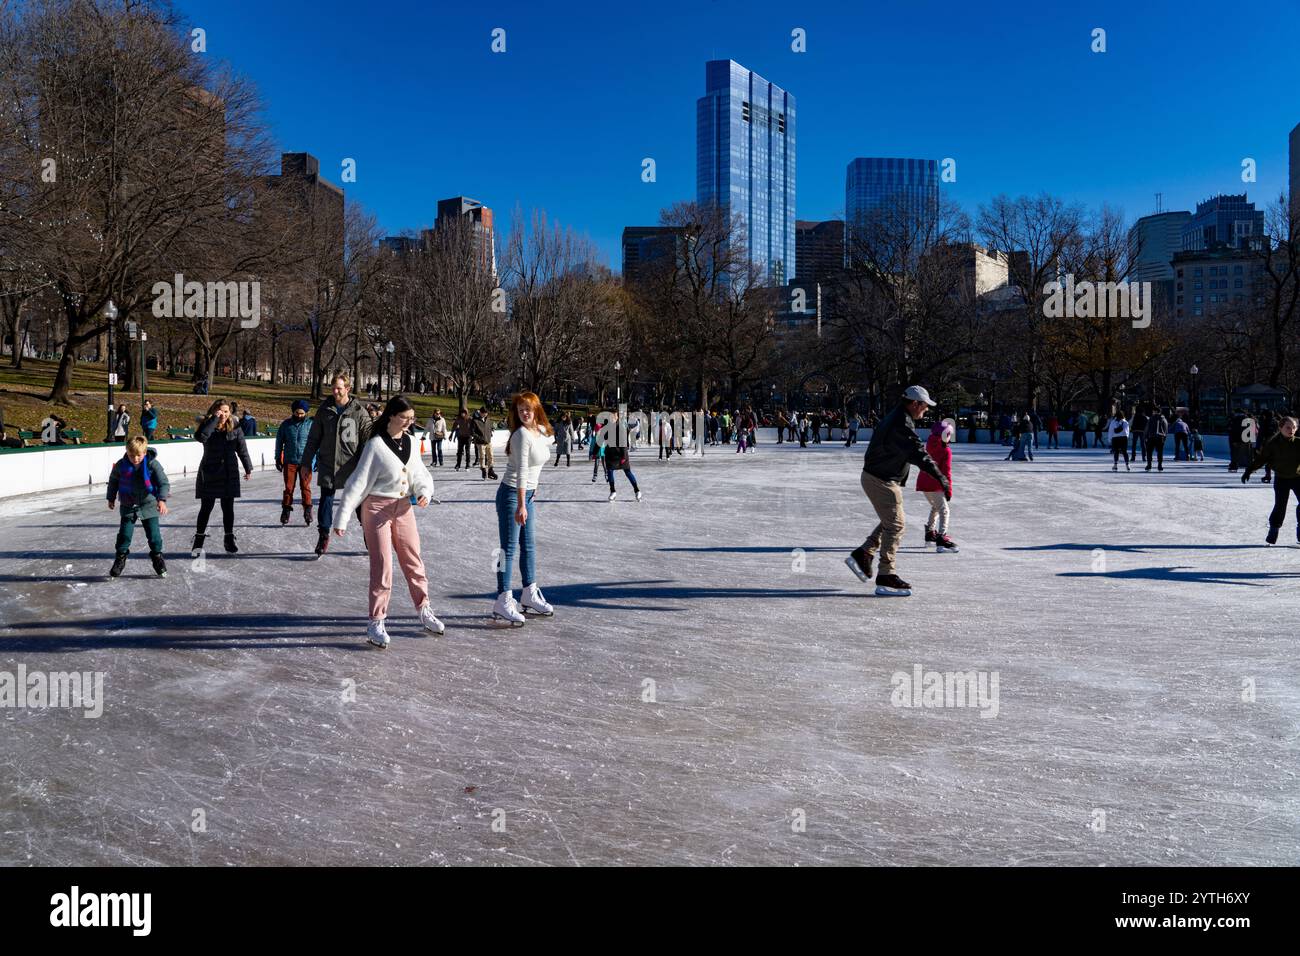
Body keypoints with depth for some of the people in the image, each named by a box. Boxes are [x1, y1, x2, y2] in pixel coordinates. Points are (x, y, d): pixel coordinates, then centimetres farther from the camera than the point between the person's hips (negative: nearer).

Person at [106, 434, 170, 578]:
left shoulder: (153, 464, -16)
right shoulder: (121, 465, -9)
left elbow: (164, 483, -18)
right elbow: (113, 480, 10)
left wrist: (162, 500, -32)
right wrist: (111, 498, 18)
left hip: (149, 504, -1)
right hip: (128, 506, 1)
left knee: (153, 534, 1)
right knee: (125, 533, -2)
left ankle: (157, 557, 18)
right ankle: (120, 558, 14)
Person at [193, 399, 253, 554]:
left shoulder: (235, 428, 0)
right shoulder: (208, 426, -6)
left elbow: (242, 449, 5)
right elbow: (200, 437, -29)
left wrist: (248, 468, 7)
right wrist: (214, 419, -28)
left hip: (229, 474, 1)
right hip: (209, 473, -1)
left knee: (228, 508, 6)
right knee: (206, 508, 7)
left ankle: (229, 539, 17)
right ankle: (199, 539, 21)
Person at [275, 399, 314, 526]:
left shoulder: (310, 424, -1)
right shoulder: (286, 424, 5)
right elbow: (279, 441, 13)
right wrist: (278, 459, 14)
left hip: (305, 462, -2)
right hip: (289, 461, 2)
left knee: (306, 487, -2)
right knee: (289, 487, 6)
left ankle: (307, 511, 4)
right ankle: (286, 511, 15)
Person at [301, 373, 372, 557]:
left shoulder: (358, 411, -3)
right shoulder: (324, 409, 4)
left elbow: (368, 437, -2)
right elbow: (313, 439, 10)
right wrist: (306, 463, 9)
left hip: (351, 465, -2)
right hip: (327, 464, 2)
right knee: (326, 501, 3)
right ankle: (323, 535, 17)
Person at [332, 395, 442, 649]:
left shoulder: (409, 442, 5)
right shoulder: (376, 444, -14)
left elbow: (421, 474, 12)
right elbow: (358, 482, -14)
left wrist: (424, 492, -11)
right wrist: (342, 518, -16)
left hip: (403, 507, 6)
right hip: (377, 507, -6)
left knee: (414, 560, 14)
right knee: (382, 566, -5)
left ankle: (424, 610, 30)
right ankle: (376, 623, 6)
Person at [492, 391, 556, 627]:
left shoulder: (542, 431, 6)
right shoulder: (522, 434, -19)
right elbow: (521, 471, -24)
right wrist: (521, 504, -27)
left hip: (528, 494, 9)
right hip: (512, 494, -9)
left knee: (529, 546, 16)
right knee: (509, 548, -7)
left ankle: (530, 595, 29)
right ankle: (503, 601, -4)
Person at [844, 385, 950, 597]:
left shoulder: (896, 417, 12)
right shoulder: (902, 424, -21)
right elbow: (918, 454, -31)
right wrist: (941, 478, -34)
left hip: (874, 477, 10)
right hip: (882, 481, -10)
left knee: (891, 522, 20)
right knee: (896, 524, -5)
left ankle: (862, 555, 19)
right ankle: (886, 577, -1)